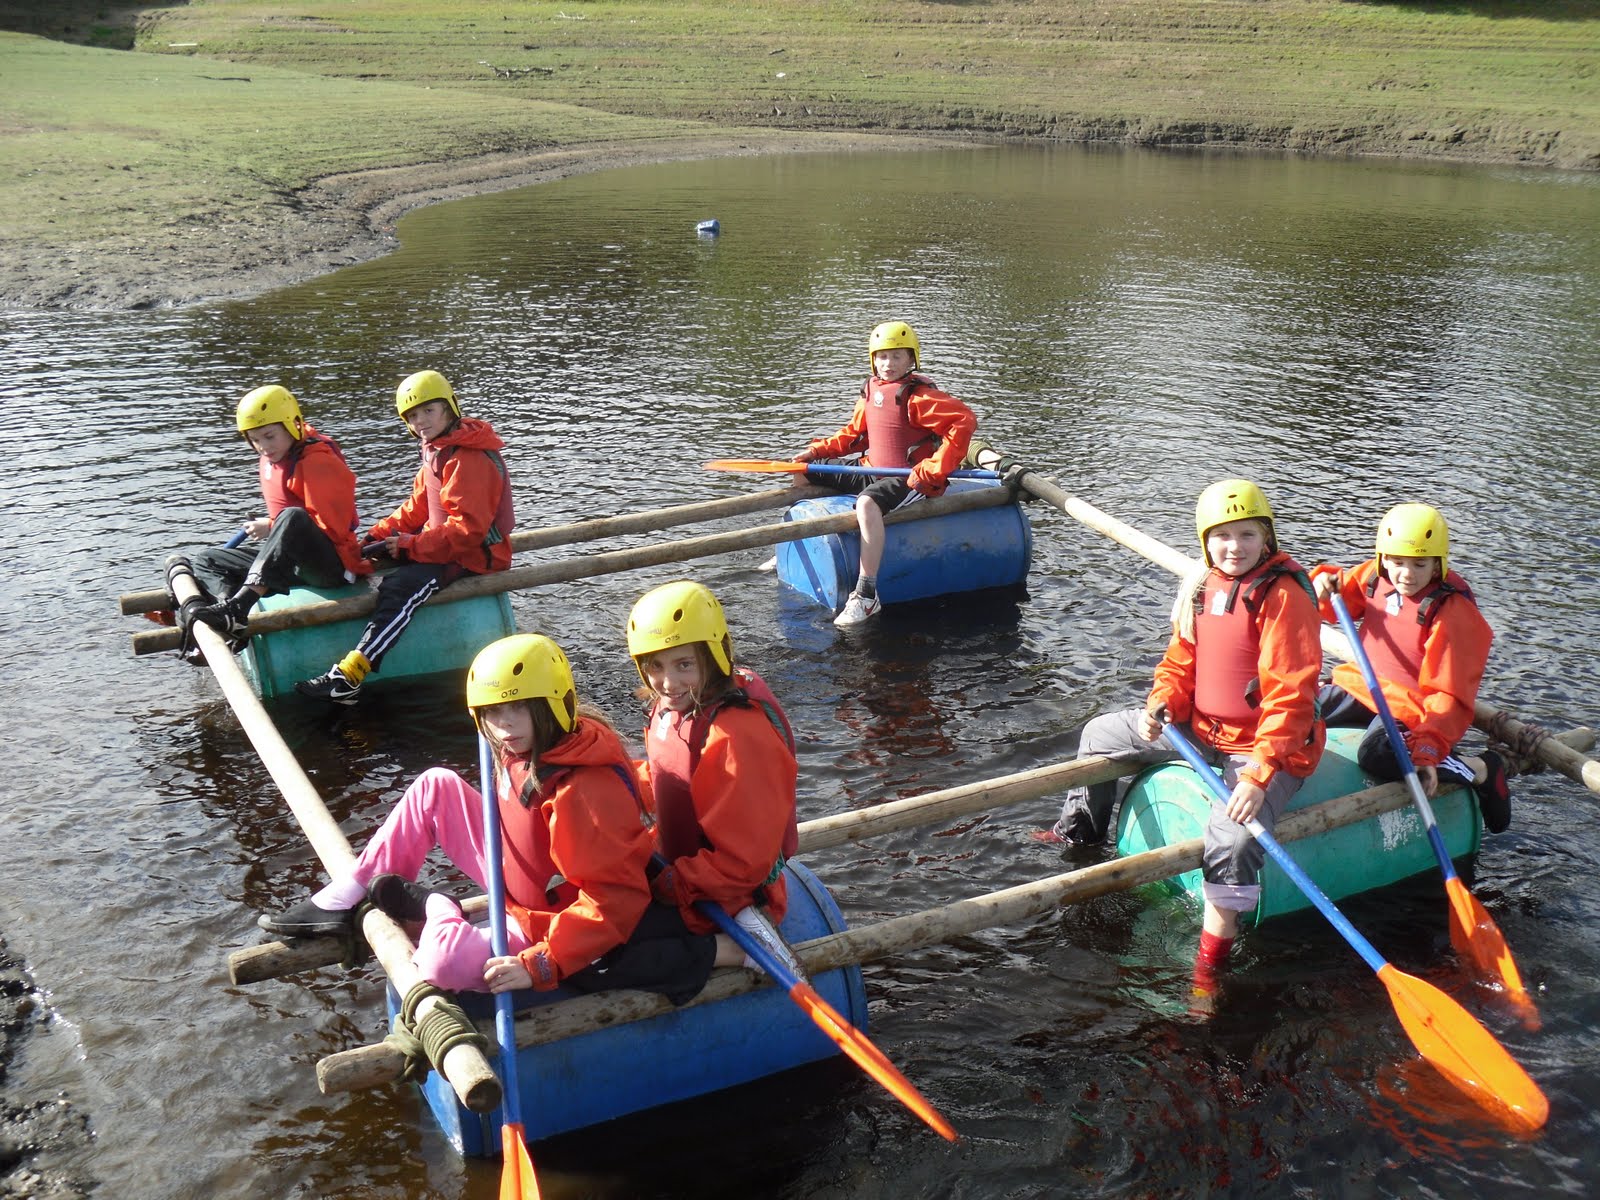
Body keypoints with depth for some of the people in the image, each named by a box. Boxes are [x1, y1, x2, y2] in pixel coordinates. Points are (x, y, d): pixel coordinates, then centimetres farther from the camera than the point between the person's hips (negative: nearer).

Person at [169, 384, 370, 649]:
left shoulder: (318, 461, -13)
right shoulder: (269, 460, 13)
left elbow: (330, 527, -19)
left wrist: (272, 528, -13)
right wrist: (273, 530, 7)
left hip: (333, 566, -9)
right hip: (289, 560, 10)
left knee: (292, 518, -38)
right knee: (206, 561, 5)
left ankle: (237, 605, -48)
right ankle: (233, 621, -29)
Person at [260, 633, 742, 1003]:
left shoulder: (581, 789, -33)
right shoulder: (524, 751, -6)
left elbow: (613, 901, -34)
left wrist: (539, 965, -38)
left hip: (553, 925, -9)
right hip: (523, 886, 9)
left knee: (442, 961, -34)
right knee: (436, 786, 4)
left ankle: (434, 910, 2)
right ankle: (341, 902, 11)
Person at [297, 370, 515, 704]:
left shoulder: (469, 460, -20)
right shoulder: (436, 453, 14)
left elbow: (466, 527, -26)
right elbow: (417, 509, 17)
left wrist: (409, 547, -23)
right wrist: (382, 534, 3)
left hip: (474, 554, -11)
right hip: (444, 544, 11)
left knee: (400, 587, -28)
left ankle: (348, 678, -34)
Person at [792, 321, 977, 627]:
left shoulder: (918, 395, -16)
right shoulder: (871, 391, 9)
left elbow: (964, 421, -25)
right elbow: (855, 433, 20)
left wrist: (936, 470, -26)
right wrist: (817, 451, 7)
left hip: (912, 480, -9)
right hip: (875, 473, 9)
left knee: (867, 503, -42)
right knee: (805, 473, 14)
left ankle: (866, 594, -41)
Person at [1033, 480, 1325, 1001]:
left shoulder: (1284, 595, -20)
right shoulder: (1201, 588, 3)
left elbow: (1289, 697, -25)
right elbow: (1181, 660, 12)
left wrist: (1259, 774, -32)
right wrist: (1161, 705, -11)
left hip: (1268, 746, -8)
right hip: (1201, 729, 8)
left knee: (1232, 835, -34)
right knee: (1102, 733, 17)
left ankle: (1212, 957, -21)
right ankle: (1078, 832, 41)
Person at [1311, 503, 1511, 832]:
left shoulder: (1453, 613, -21)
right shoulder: (1374, 577, -4)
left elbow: (1449, 695, -25)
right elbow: (1343, 604, 19)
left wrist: (1430, 749, -38)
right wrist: (1326, 583, -7)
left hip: (1408, 706, -6)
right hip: (1363, 687, 7)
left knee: (1376, 755, -34)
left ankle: (1479, 770, -14)